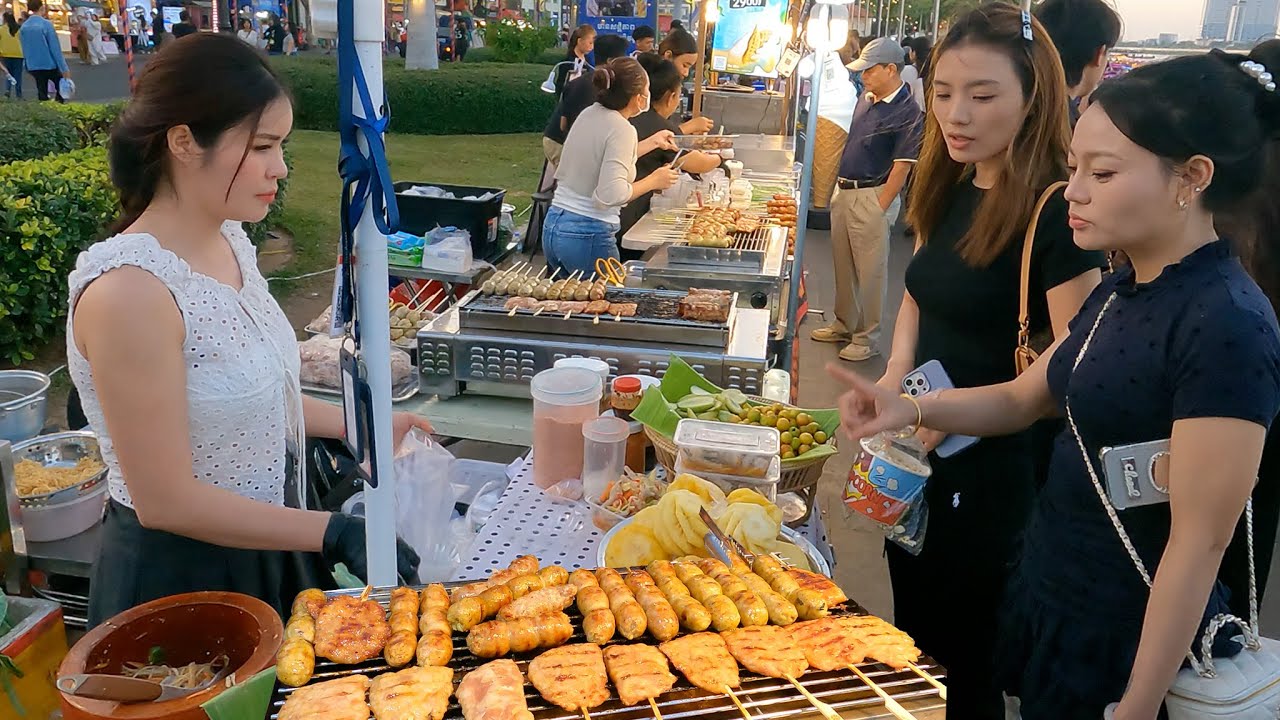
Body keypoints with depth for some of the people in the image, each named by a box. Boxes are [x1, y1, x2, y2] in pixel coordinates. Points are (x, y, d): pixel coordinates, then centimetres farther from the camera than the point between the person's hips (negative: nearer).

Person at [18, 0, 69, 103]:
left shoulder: (23, 27, 4)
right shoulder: (46, 24, -13)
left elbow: (24, 49, 10)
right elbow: (55, 48, -15)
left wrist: (28, 67, 20)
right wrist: (64, 68, -13)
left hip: (33, 66, 5)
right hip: (49, 64, -5)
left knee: (42, 94, 11)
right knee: (62, 87, 16)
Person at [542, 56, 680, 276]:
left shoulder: (589, 114, 8)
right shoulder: (622, 129, -17)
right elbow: (612, 194, -25)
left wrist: (651, 142, 31)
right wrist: (653, 180, -11)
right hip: (587, 236, -8)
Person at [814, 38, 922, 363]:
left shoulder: (906, 111, -14)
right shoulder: (866, 100, 9)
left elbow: (902, 165, -16)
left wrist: (880, 207, -18)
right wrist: (840, 189, 13)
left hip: (873, 197, -8)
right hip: (845, 190, 8)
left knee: (870, 270, 1)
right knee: (843, 265, 17)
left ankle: (867, 338, 12)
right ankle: (844, 324, 32)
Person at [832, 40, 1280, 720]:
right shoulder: (1121, 290, 2)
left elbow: (1199, 544, -23)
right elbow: (1022, 398, 11)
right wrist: (908, 408, -7)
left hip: (1128, 636, -7)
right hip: (1049, 592, 8)